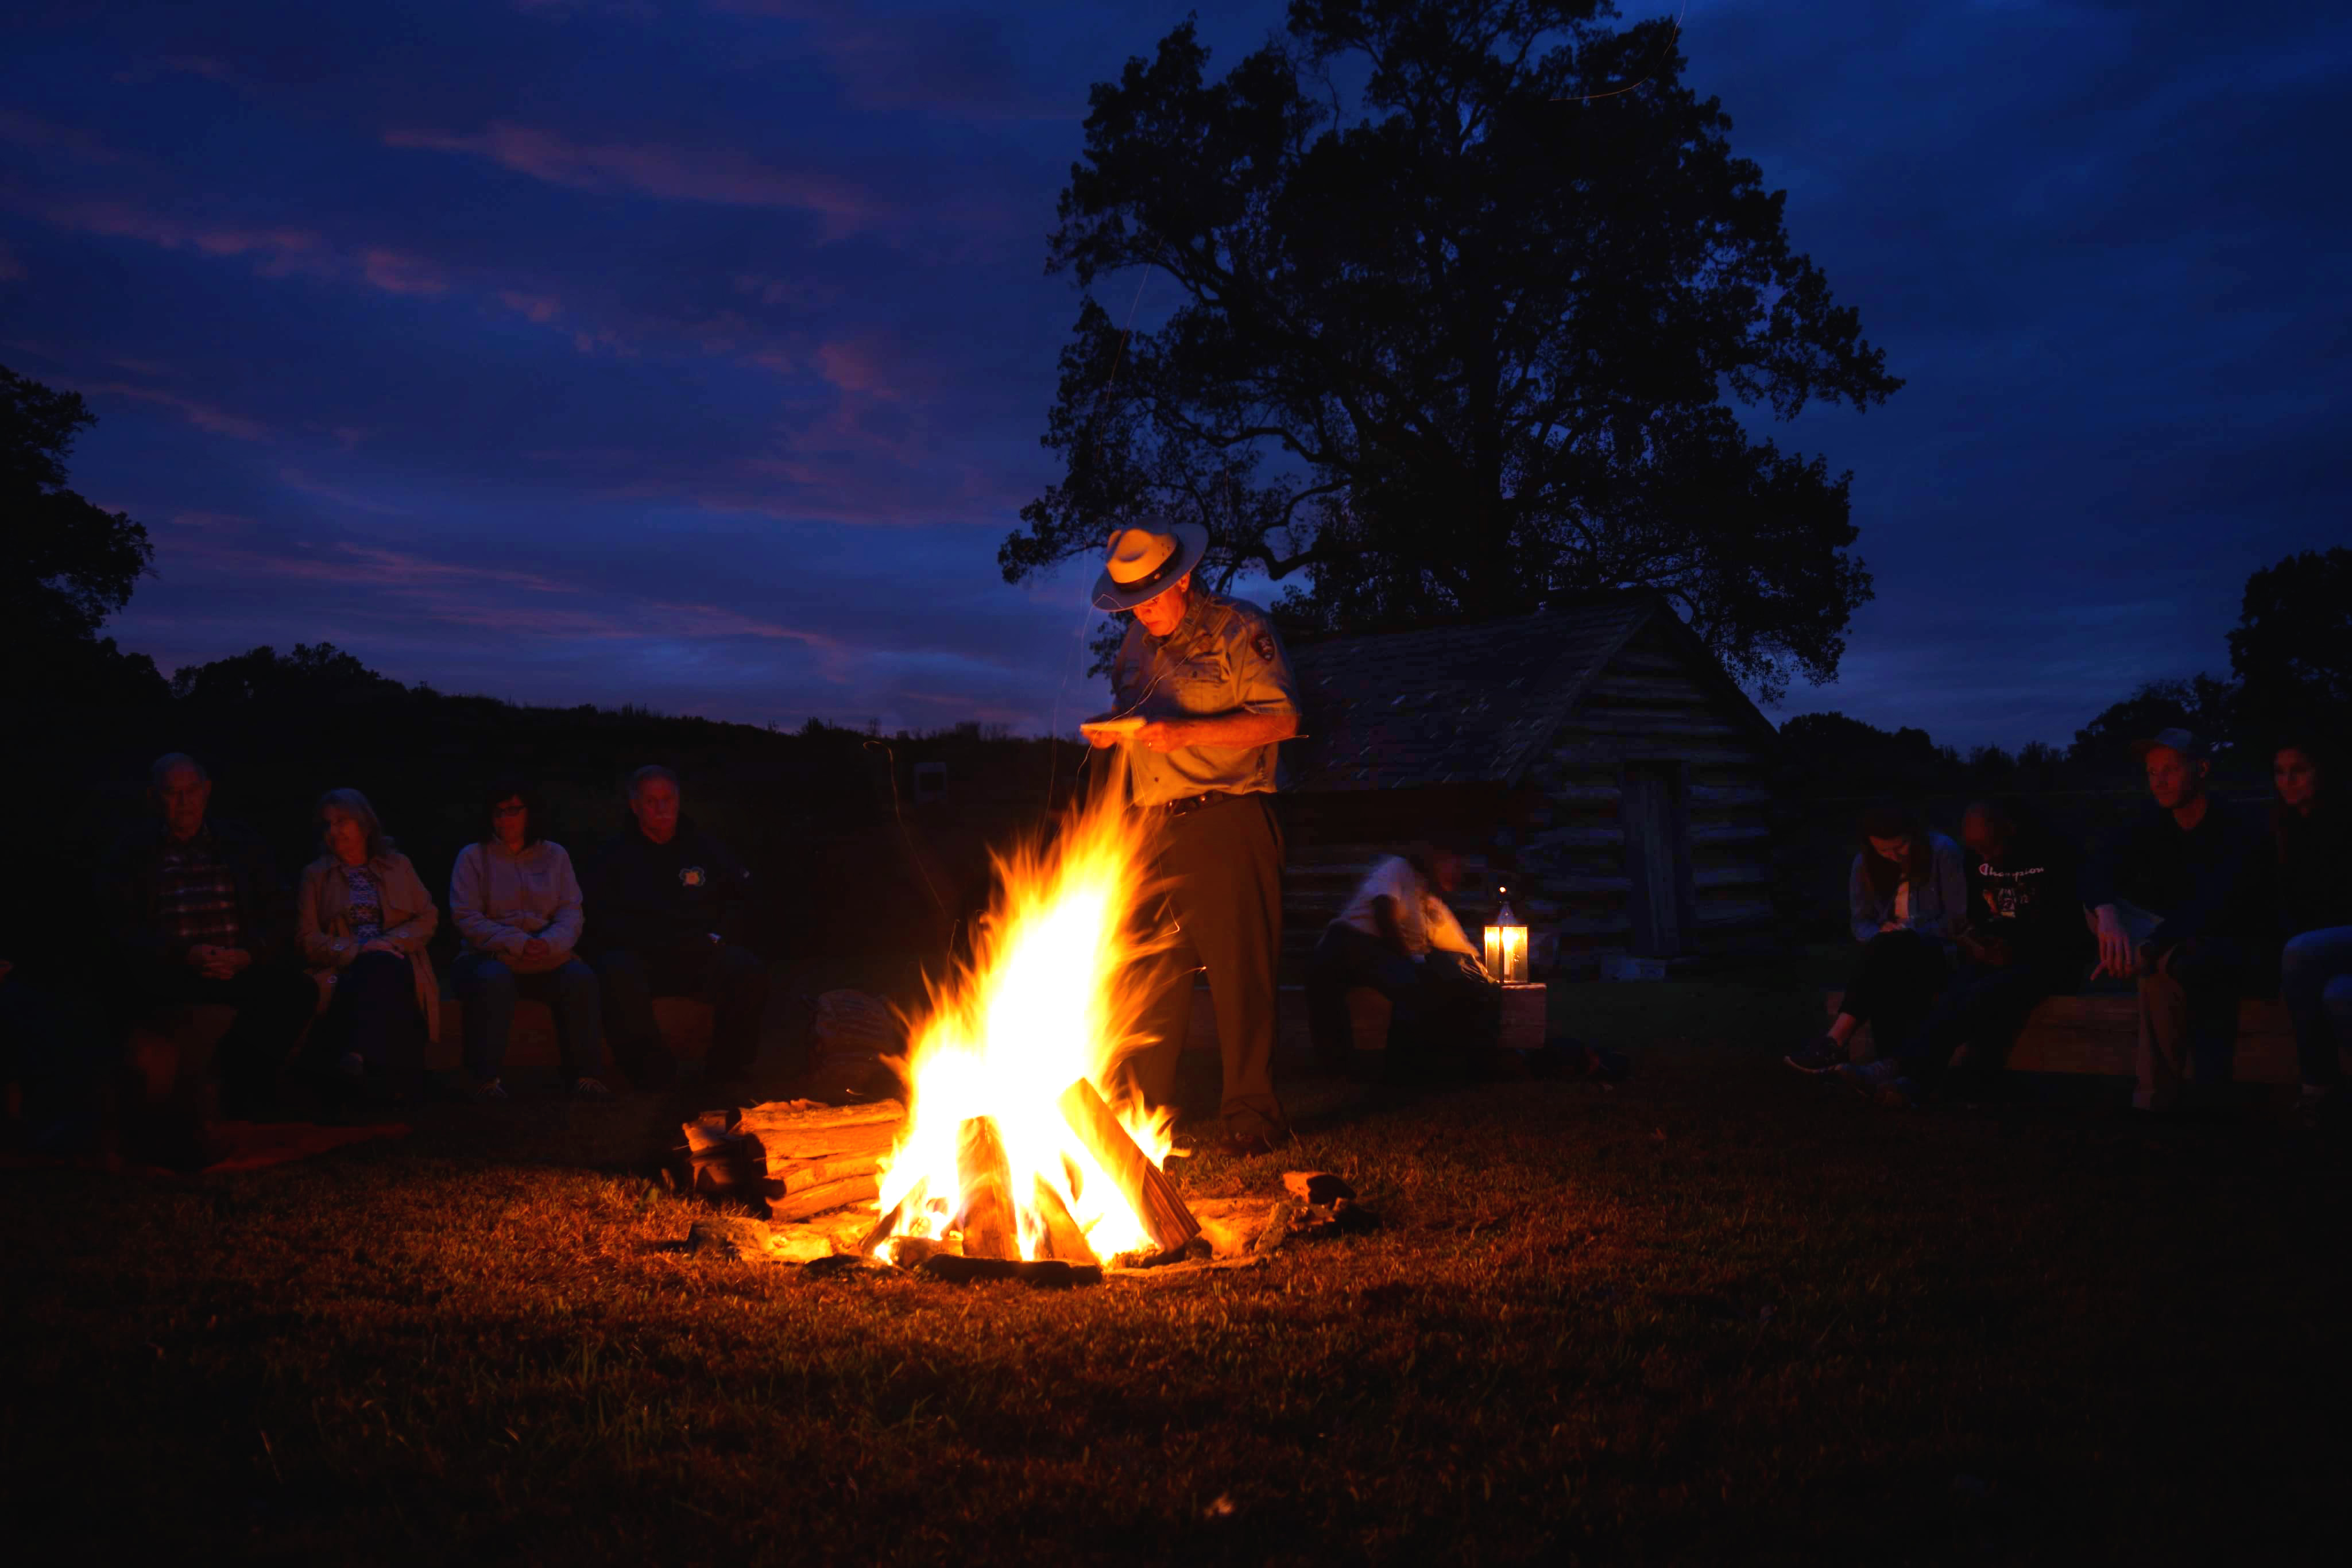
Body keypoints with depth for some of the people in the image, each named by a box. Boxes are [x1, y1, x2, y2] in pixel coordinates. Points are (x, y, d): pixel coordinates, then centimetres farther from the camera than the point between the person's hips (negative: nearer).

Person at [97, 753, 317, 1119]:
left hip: (242, 967, 1)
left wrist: (246, 955, -10)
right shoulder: (131, 854, 13)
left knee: (298, 991, -29)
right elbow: (122, 928, 1)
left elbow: (279, 918, 11)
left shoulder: (242, 845, 17)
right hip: (168, 974, -1)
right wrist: (185, 955, -16)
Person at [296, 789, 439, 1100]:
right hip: (345, 971, -1)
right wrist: (357, 951, -13)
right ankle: (381, 1074, -49)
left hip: (395, 965, 1)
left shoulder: (398, 865, 18)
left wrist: (388, 944, -8)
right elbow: (308, 939, 5)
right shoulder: (315, 874, 15)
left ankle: (360, 1054, -59)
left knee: (378, 969, -37)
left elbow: (428, 919, 11)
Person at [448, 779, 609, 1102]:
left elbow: (571, 914, 4)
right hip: (489, 955, -2)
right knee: (494, 979, -37)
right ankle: (487, 1080, -28)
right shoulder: (473, 856, 6)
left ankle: (585, 1076, -21)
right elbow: (466, 918, -5)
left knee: (580, 978, -29)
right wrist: (517, 943, -19)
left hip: (546, 958, 2)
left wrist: (551, 943, -19)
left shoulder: (554, 855, 13)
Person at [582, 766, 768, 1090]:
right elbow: (600, 918, 3)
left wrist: (717, 935, 8)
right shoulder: (616, 855, 9)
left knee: (749, 972, -28)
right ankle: (652, 1068, -22)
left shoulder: (704, 847, 17)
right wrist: (649, 943, -11)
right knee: (618, 975, -37)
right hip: (639, 957, -2)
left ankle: (727, 1064, -11)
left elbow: (741, 894, 25)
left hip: (699, 956, 2)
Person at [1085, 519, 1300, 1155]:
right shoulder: (1136, 643, 19)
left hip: (1226, 822, -6)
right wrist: (1112, 730, 4)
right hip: (1153, 828, 6)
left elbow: (1281, 720, -9)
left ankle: (1252, 1114, 3)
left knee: (1240, 972, -5)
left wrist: (1187, 731, -17)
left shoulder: (1239, 630, -1)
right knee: (1149, 973, 6)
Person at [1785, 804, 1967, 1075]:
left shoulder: (1943, 852, -7)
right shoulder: (1865, 864, 6)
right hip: (1895, 959, 4)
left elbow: (1959, 918, -8)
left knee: (1890, 947, -38)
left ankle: (1836, 1041, -42)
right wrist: (1881, 935, -14)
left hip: (1939, 954, -4)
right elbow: (1861, 922, 11)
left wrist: (1904, 937, -19)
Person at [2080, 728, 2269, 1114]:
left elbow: (2212, 902, -34)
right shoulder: (2153, 823, -2)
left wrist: (2148, 948, -49)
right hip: (2170, 941, 6)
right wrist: (2108, 916, -44)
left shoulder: (2239, 828, -17)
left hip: (2226, 953, -6)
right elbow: (2097, 866, -20)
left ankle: (2156, 1096, -21)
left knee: (2164, 963, -38)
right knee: (2097, 903, -20)